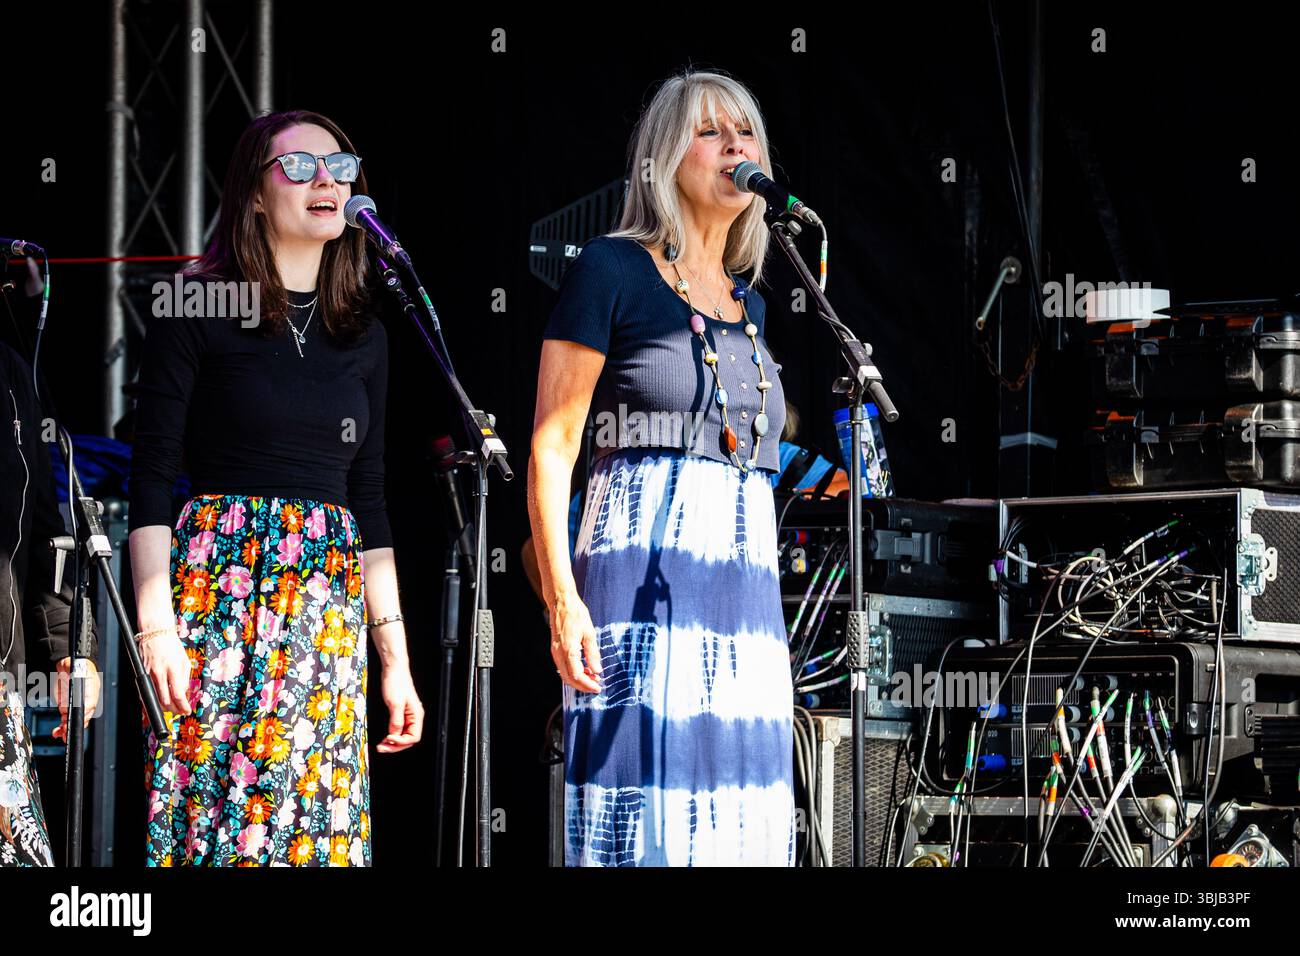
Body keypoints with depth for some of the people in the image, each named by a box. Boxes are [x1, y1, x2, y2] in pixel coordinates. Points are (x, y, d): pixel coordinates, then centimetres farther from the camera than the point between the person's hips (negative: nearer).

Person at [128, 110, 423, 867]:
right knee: (213, 801, -9)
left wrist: (395, 656, 11)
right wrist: (156, 627, -14)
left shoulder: (362, 335, 14)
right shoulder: (198, 311, 0)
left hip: (329, 598, 5)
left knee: (322, 821, 0)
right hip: (221, 580, -4)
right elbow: (151, 477, -5)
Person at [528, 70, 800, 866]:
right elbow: (552, 445, -6)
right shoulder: (611, 272, 0)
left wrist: (772, 617, 19)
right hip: (644, 578, -7)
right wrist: (560, 595, -16)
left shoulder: (749, 303, 20)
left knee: (741, 823, 2)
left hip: (746, 583, 7)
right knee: (645, 823, -12)